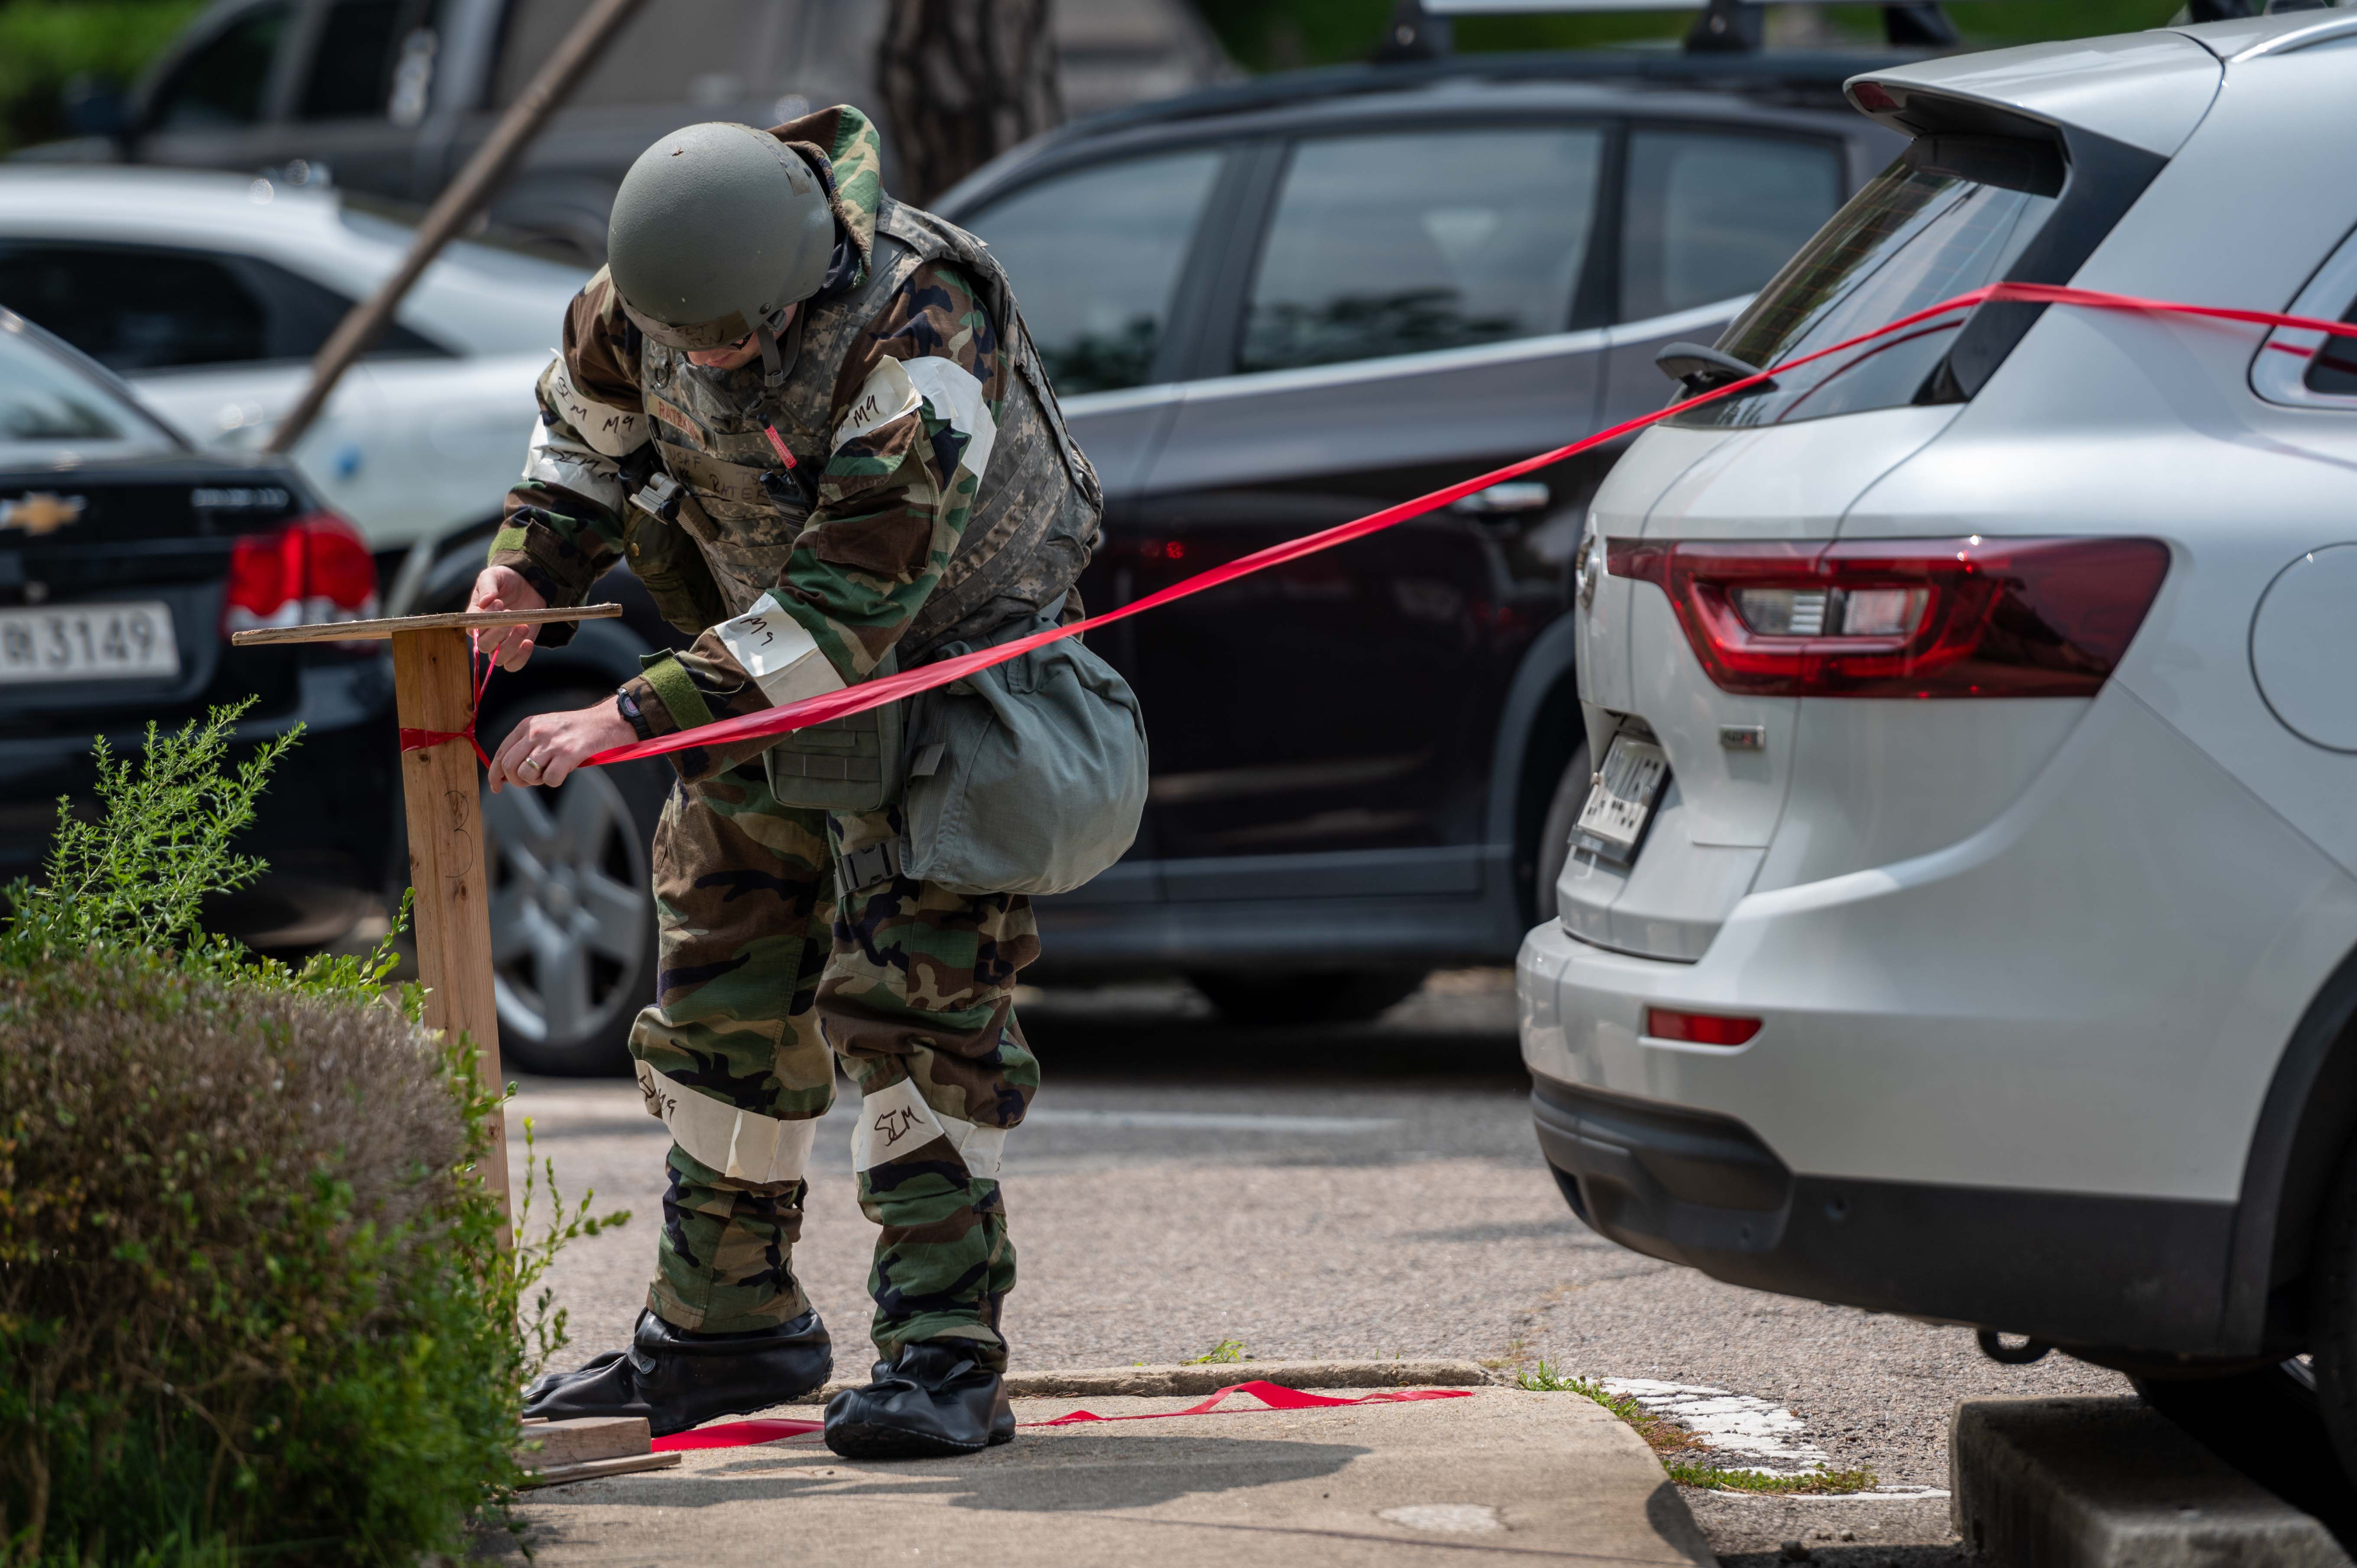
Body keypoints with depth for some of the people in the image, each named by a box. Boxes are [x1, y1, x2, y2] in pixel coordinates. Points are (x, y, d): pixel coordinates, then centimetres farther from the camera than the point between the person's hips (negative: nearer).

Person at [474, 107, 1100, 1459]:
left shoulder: (921, 342, -37)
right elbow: (592, 411, 8)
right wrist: (532, 563, -10)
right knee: (722, 994, 9)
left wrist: (630, 722, -38)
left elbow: (850, 609, -37)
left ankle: (946, 1354, -16)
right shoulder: (660, 283, -15)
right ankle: (728, 1330, 22)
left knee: (919, 996, -17)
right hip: (767, 672, 7)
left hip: (946, 652, -7)